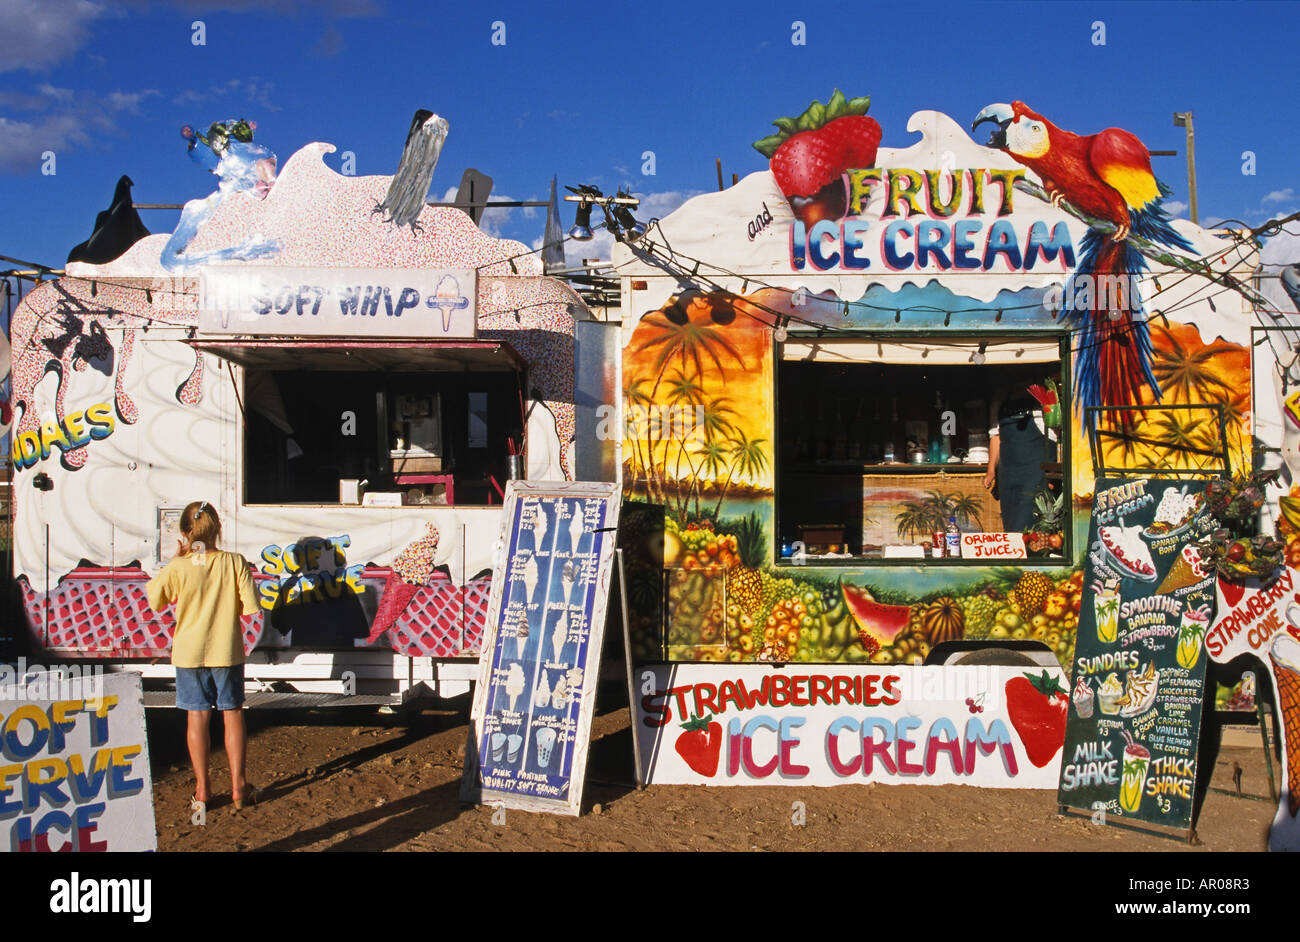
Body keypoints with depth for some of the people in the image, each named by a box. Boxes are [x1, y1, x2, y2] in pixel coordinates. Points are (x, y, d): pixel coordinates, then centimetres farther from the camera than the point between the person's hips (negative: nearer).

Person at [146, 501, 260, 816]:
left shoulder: (178, 568, -13)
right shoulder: (235, 562, -12)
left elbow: (154, 599, 3)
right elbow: (251, 606, -11)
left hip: (190, 652, 0)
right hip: (227, 651, 0)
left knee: (197, 717, 9)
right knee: (232, 714, 11)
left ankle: (202, 790, 14)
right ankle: (238, 786, 15)